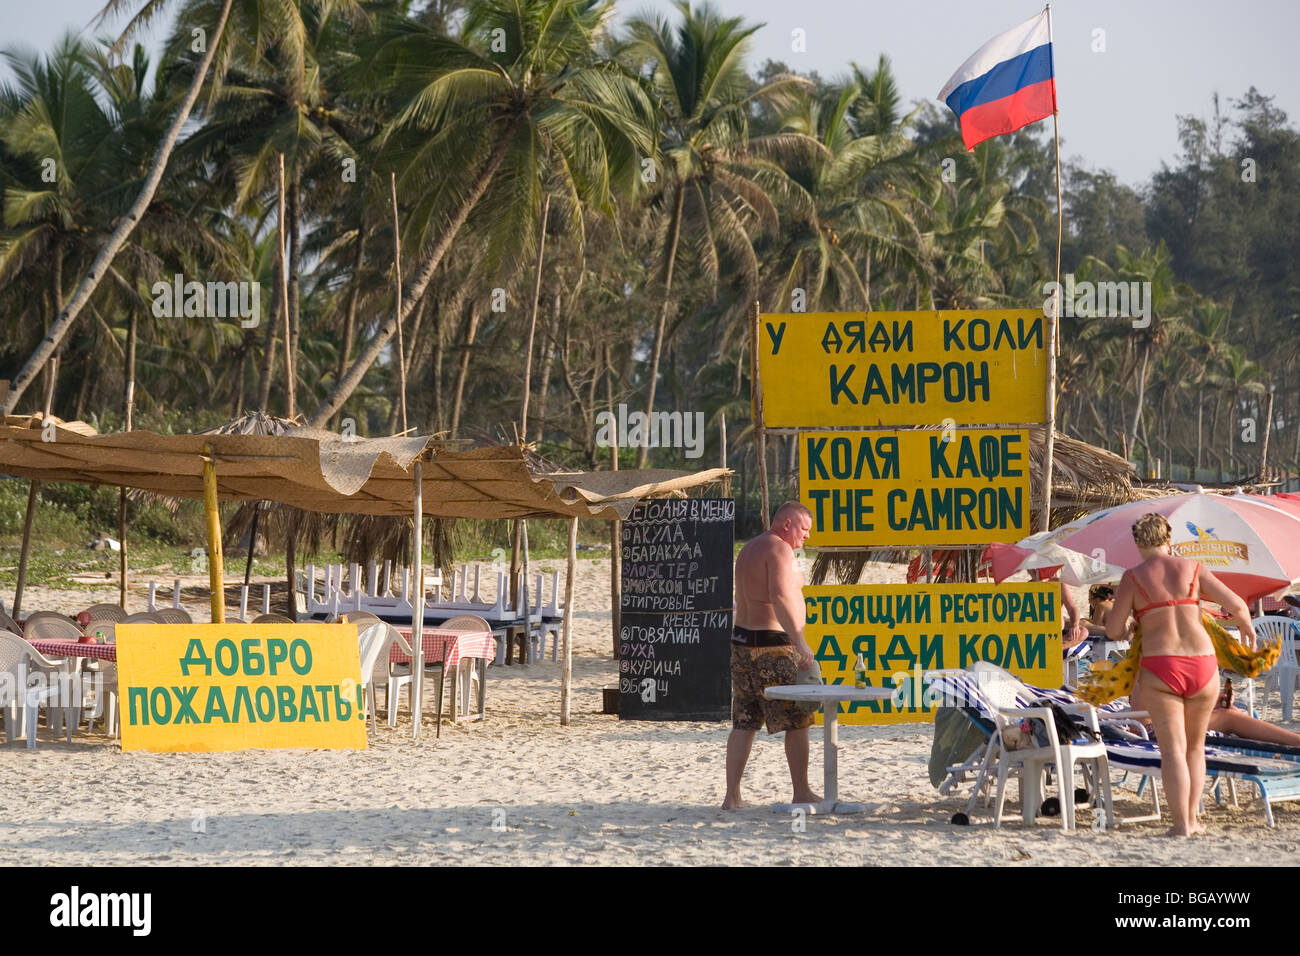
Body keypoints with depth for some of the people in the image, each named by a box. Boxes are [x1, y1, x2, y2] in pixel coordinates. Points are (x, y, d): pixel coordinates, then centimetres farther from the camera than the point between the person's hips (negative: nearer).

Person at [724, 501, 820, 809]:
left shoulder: (748, 550, 19)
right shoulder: (779, 549, -11)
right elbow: (780, 598, -24)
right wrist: (800, 644, -28)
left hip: (743, 639, 9)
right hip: (773, 644, -9)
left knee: (744, 723, 8)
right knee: (797, 721, 1)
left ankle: (732, 795, 5)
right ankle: (801, 792, 4)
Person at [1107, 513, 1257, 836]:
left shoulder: (1134, 577, 0)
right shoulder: (1191, 569, 6)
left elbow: (1113, 630, 0)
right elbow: (1237, 605, 3)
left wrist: (1123, 628, 24)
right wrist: (1248, 629, 25)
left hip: (1160, 669, -2)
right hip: (1202, 664, 2)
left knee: (1173, 749, -1)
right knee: (1195, 745, 17)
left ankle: (1181, 825, -7)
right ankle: (1192, 818, 18)